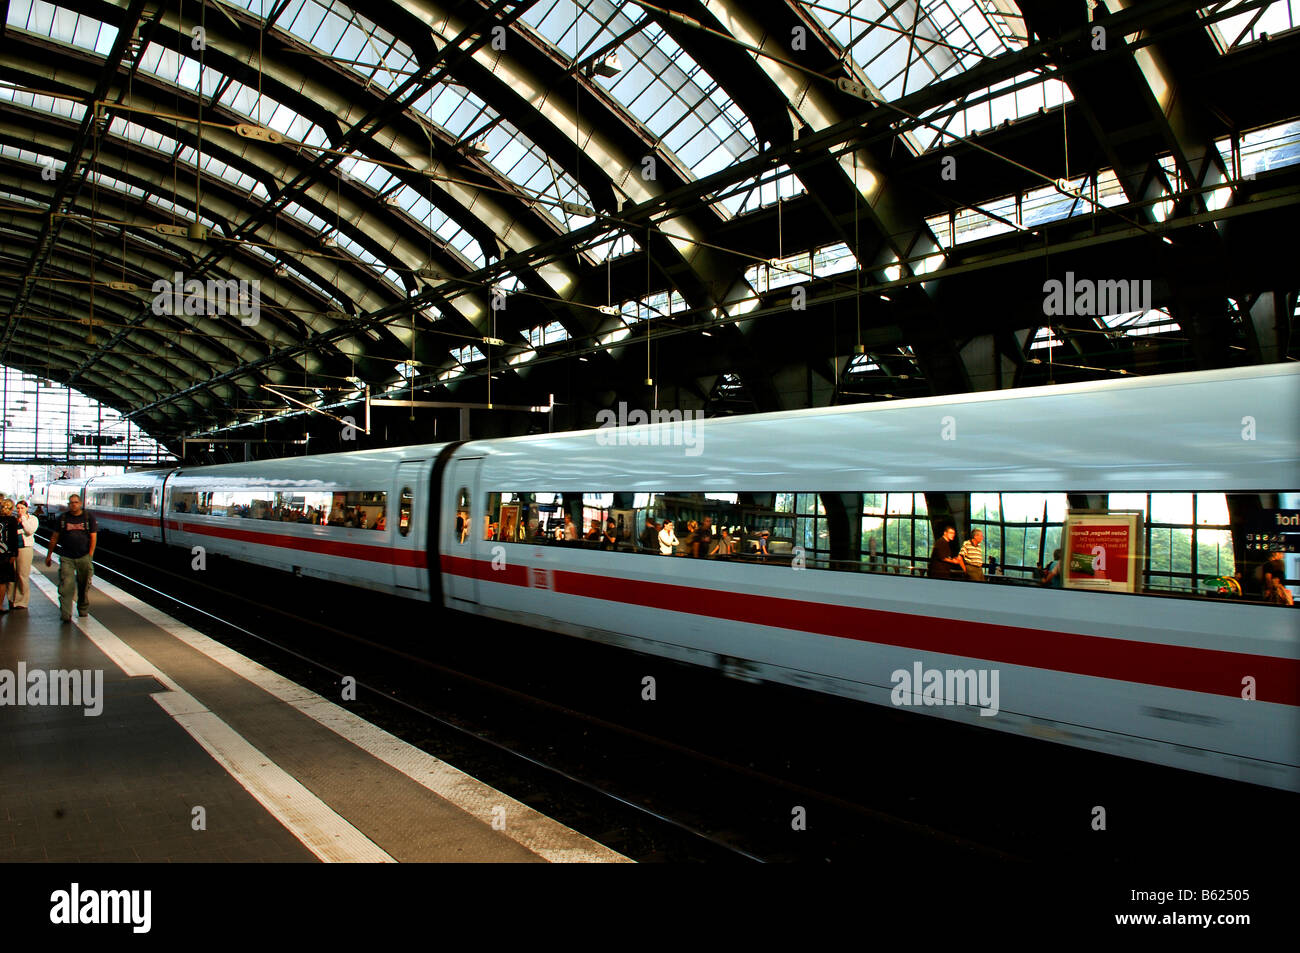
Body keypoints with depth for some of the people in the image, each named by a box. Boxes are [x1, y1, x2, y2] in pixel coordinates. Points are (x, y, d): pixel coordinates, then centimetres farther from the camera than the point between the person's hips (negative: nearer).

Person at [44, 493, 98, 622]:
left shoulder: (89, 517, 3)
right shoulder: (62, 518, 7)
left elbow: (93, 537, 2)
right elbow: (54, 537, 13)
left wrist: (90, 556, -5)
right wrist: (49, 555, 12)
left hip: (84, 557, 0)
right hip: (66, 558, 0)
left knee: (84, 586, 9)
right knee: (66, 586, -10)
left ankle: (83, 611, 25)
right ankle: (65, 615, -13)